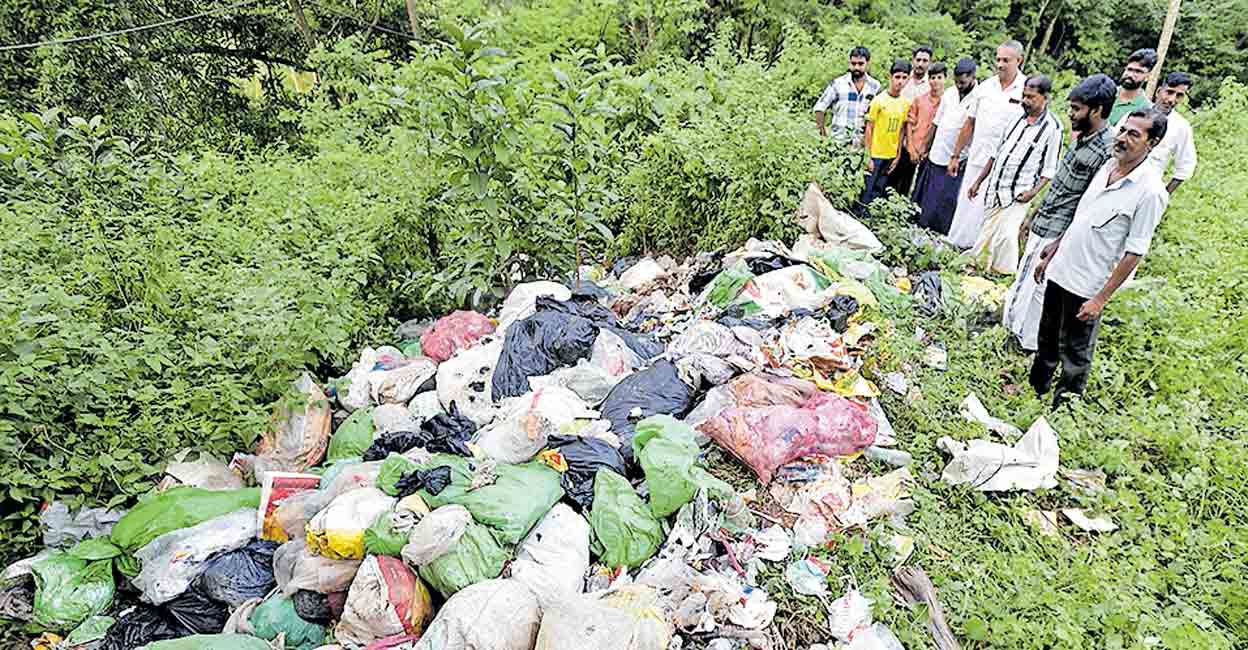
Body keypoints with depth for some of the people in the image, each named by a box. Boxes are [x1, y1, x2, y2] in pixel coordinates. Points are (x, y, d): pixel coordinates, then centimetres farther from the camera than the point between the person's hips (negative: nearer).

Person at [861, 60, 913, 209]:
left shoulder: (906, 103, 3)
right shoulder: (879, 100, -9)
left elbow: (901, 130, 11)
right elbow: (869, 128, -8)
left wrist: (898, 155, 9)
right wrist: (868, 156, -11)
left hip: (891, 156, 4)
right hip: (875, 154, -4)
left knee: (878, 191, 12)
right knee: (867, 191, 0)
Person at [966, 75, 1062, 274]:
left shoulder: (1052, 127, -9)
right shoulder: (1018, 116, 9)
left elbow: (1050, 169, -6)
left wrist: (1034, 191, -19)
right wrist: (979, 181, 16)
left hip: (1017, 194, -6)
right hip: (994, 189, 6)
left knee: (1005, 235, -13)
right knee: (986, 235, 11)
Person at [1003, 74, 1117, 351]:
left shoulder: (1108, 151, -22)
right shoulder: (1080, 137, 6)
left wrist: (1059, 244, -20)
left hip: (1057, 235, -9)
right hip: (1041, 226, 9)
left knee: (1037, 286, 3)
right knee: (1024, 280, 19)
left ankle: (1027, 342, 19)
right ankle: (1015, 326, 35)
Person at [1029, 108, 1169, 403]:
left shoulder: (1150, 192, -19)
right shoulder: (1108, 166, 4)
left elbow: (1134, 254, -18)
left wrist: (1101, 299, -18)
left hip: (1086, 286, -7)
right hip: (1060, 270, 7)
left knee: (1074, 354, 9)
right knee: (1046, 340, 23)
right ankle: (1034, 390, 43)